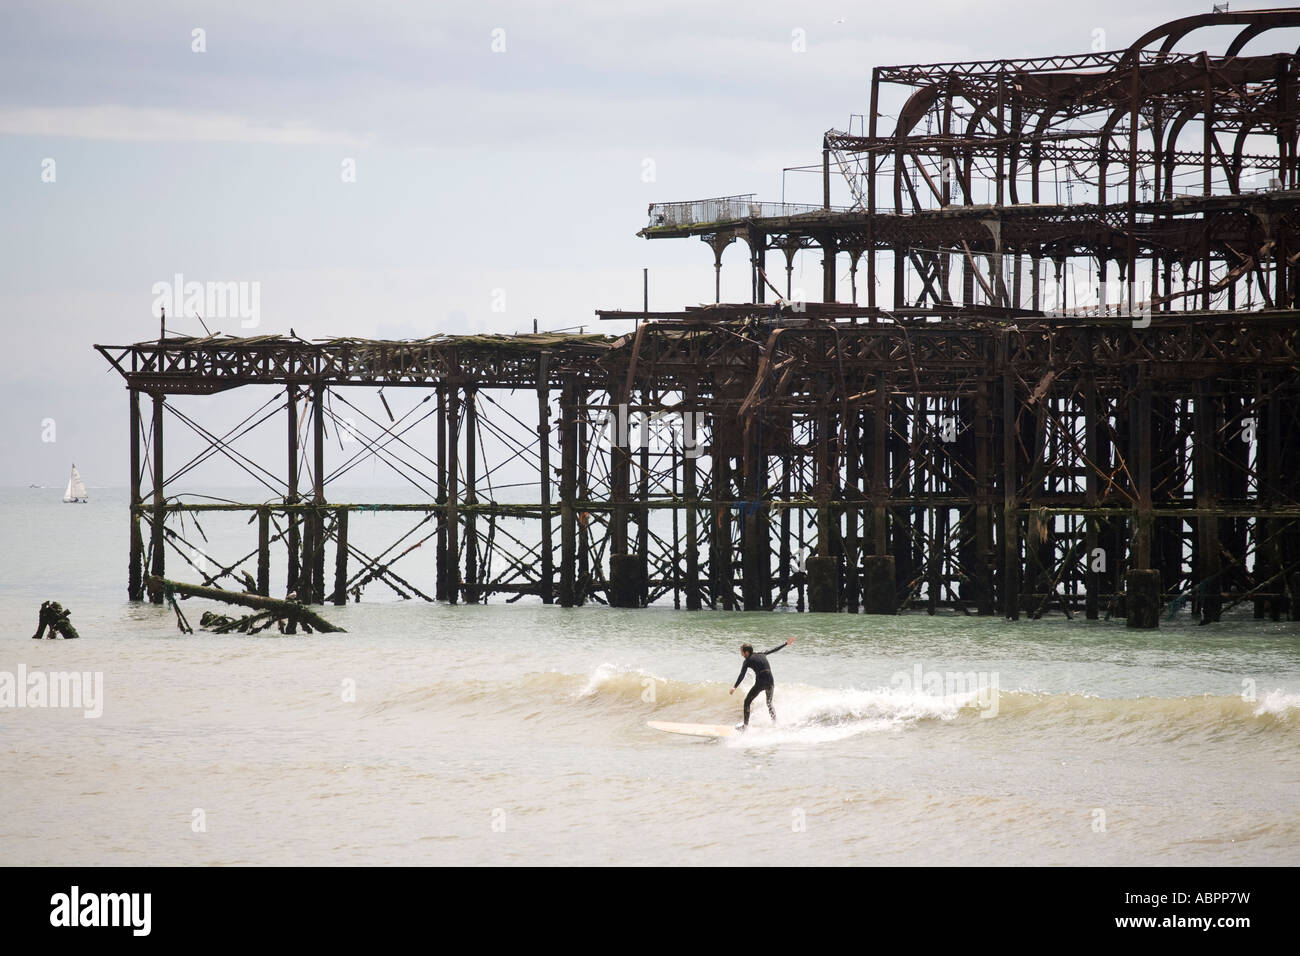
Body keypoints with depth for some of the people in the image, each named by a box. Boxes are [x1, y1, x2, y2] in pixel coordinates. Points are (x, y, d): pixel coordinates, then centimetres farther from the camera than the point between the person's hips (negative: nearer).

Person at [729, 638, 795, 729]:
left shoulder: (747, 661, 2)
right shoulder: (762, 655, 16)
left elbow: (742, 676, -10)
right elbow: (774, 649, 27)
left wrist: (734, 687, -17)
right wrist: (786, 644, 41)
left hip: (760, 683, -6)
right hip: (770, 682, 6)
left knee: (747, 702, 7)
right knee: (769, 703, 26)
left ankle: (746, 724, -1)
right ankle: (775, 722, 19)